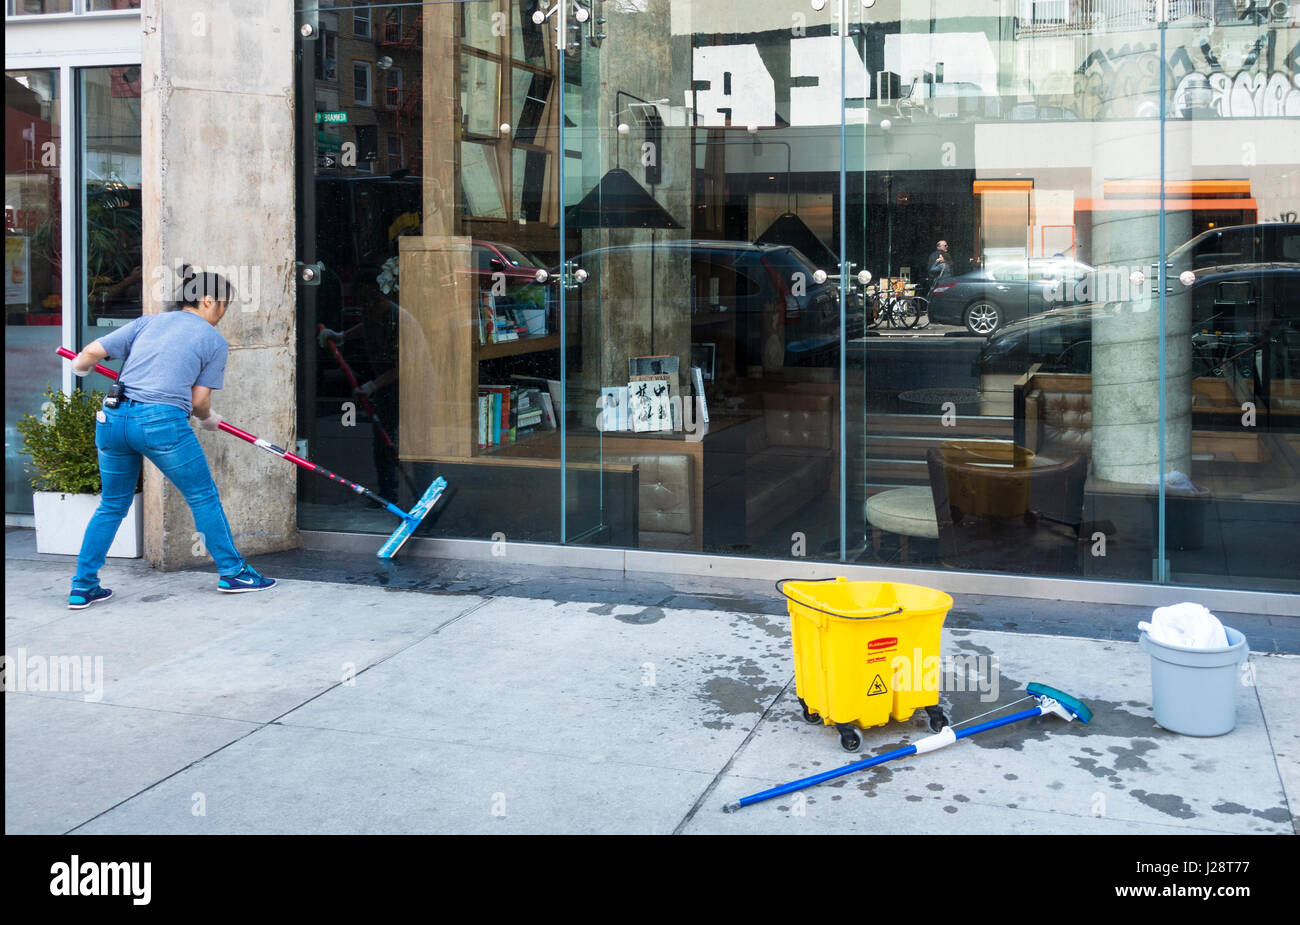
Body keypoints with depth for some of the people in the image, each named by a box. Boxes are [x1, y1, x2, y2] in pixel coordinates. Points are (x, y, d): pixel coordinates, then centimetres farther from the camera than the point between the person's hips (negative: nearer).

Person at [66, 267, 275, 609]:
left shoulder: (147, 322, 18)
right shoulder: (214, 340, 8)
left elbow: (91, 353, 13)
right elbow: (200, 401, 4)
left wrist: (80, 367, 36)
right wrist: (208, 419, 26)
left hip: (112, 419, 5)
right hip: (163, 421, -5)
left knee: (112, 505, 19)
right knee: (203, 498, 11)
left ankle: (82, 587, 19)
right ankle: (232, 572, 19)